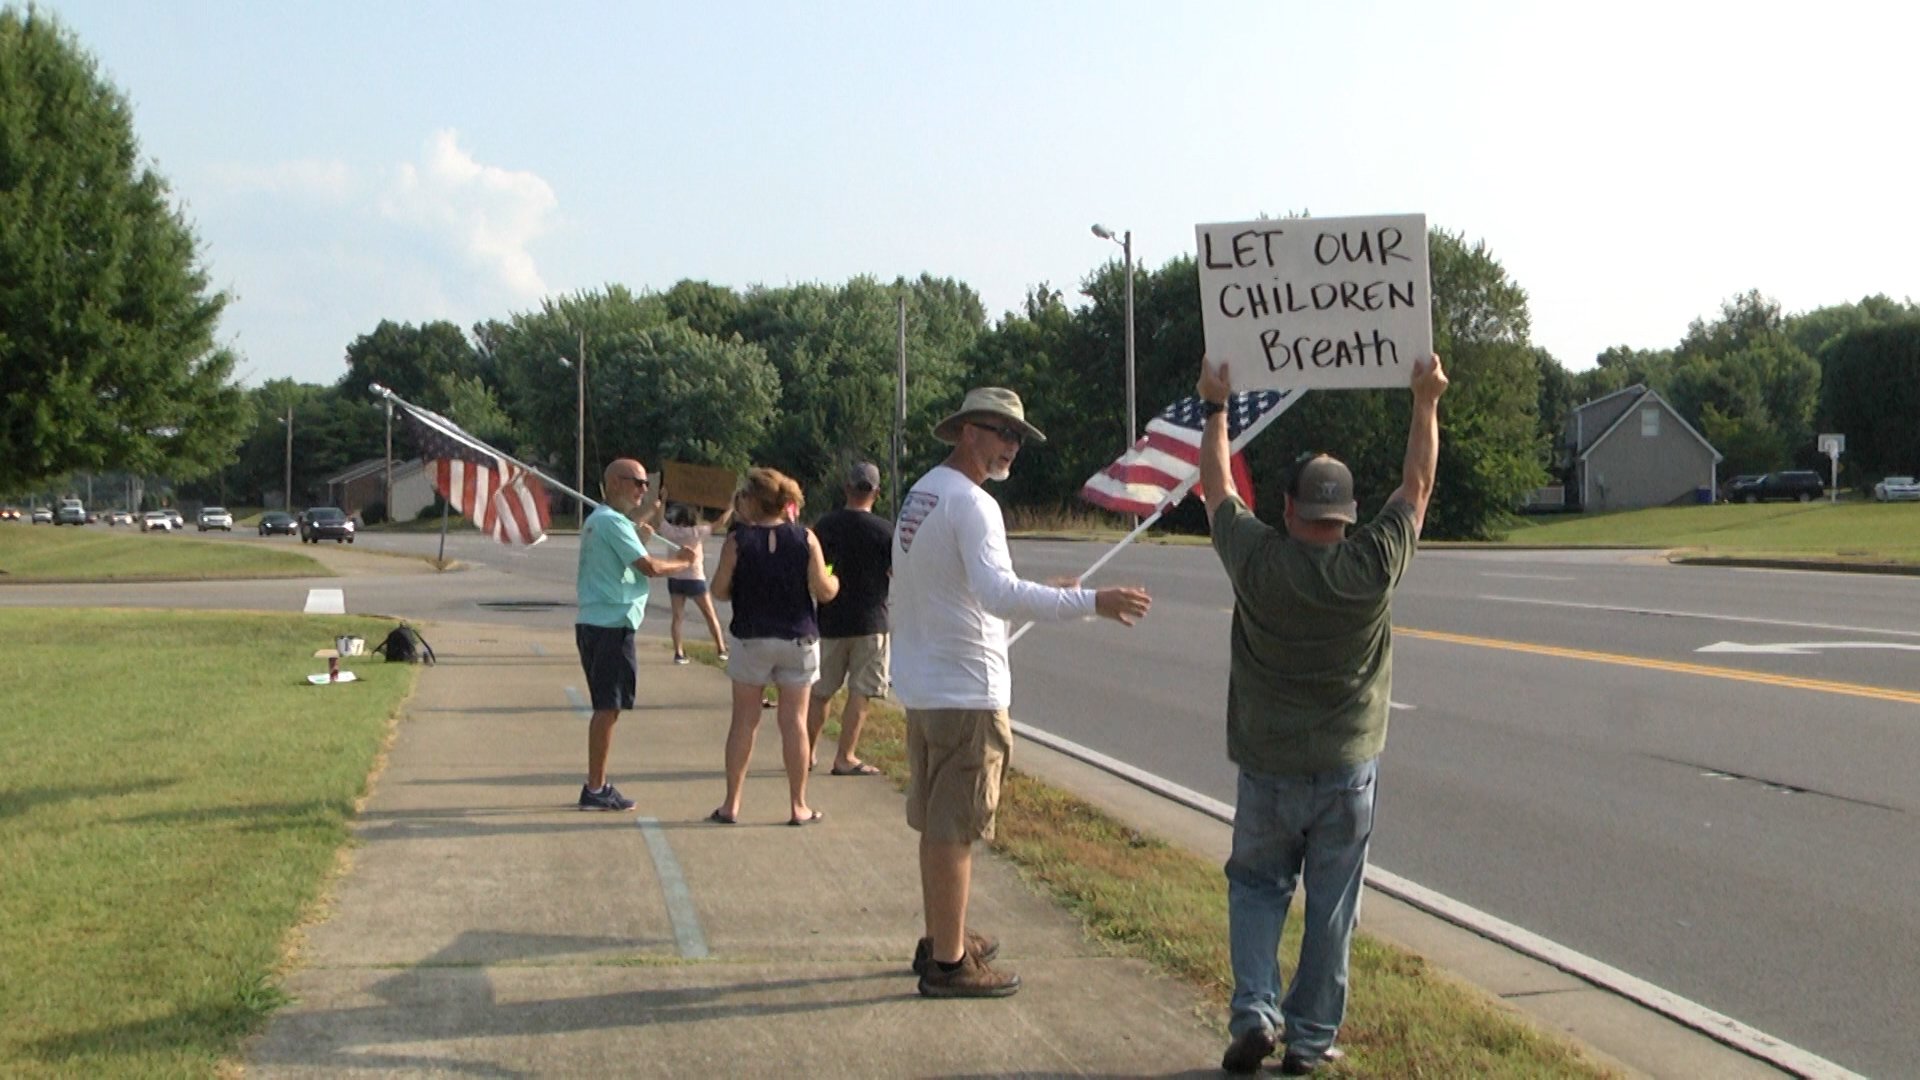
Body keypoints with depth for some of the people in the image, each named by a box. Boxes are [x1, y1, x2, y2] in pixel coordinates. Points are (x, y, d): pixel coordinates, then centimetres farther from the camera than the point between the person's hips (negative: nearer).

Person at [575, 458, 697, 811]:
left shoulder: (595, 520, 19)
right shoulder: (613, 522, -13)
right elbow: (649, 566, -20)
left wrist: (640, 538, 14)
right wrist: (682, 561, -3)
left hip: (592, 622, 10)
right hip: (612, 625, -10)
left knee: (606, 708, 15)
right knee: (608, 707, -6)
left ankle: (597, 785, 20)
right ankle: (595, 790, -3)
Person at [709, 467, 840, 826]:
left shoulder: (737, 540, -8)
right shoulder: (805, 538, -6)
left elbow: (720, 589, -7)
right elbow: (823, 590, -8)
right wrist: (834, 581, 14)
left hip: (750, 638, 0)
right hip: (798, 639, 0)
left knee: (744, 720, 8)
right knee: (794, 720, 6)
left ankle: (731, 804, 10)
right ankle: (798, 806, 10)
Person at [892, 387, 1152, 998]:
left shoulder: (922, 493, 15)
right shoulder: (969, 504, -17)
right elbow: (998, 594, -32)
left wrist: (1045, 594, 29)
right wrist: (1090, 603, -36)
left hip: (923, 687, 10)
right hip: (966, 691, -10)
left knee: (937, 822, 18)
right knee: (955, 828, -3)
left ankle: (940, 939, 30)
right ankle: (948, 962, 3)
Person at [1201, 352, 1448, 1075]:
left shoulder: (1257, 562, -11)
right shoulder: (1372, 566, -11)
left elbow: (1218, 487, 6)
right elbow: (1417, 484, 3)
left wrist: (1216, 408, 19)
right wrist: (1426, 403, 14)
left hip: (1267, 770, 0)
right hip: (1348, 771, 0)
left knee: (1256, 887, 16)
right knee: (1331, 907, 10)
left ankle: (1254, 1012, 2)